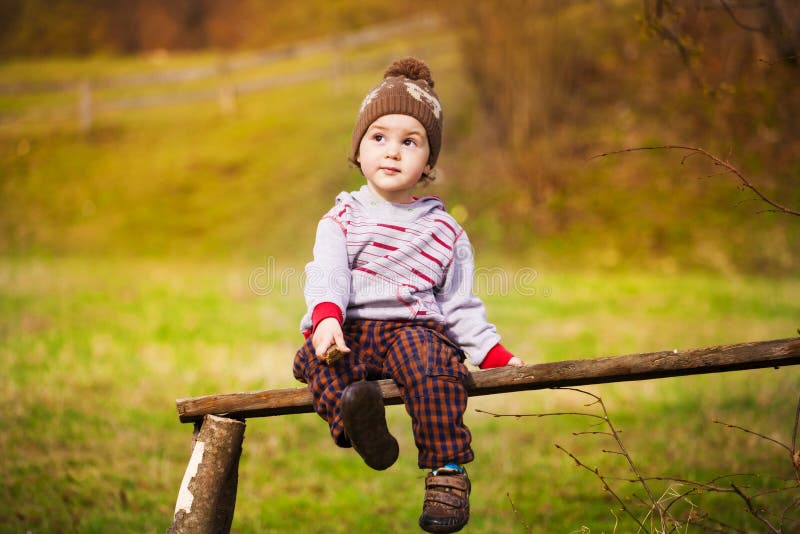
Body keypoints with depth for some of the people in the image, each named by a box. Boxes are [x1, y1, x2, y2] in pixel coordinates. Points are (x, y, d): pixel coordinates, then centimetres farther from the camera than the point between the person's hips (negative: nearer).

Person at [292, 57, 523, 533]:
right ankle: (360, 426, -58)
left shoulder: (445, 231, 16)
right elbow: (328, 275, -5)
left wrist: (496, 356, 4)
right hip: (349, 329, 1)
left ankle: (447, 472, -36)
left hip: (414, 328, -1)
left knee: (430, 357, -35)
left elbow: (459, 305, 16)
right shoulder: (342, 220, 13)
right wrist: (327, 317, -26)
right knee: (318, 356, -32)